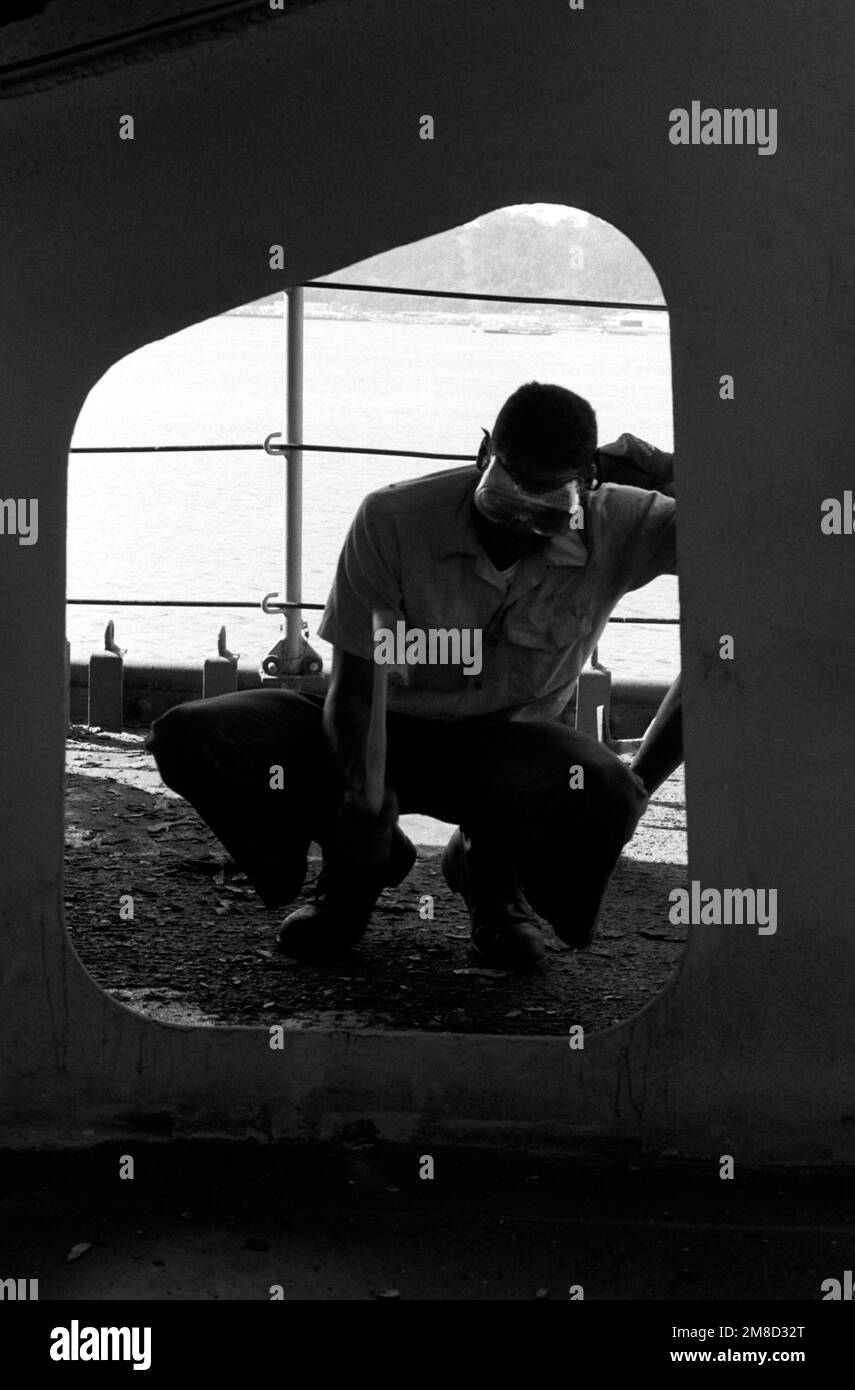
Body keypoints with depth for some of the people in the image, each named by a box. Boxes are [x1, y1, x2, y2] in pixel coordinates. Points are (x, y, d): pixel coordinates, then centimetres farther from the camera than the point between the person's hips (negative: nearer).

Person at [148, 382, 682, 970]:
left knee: (602, 794, -37)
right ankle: (360, 861, 5)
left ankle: (491, 866, 2)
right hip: (384, 733, 1)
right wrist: (359, 791, -33)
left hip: (504, 745, -1)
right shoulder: (395, 518, -21)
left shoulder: (619, 528, -19)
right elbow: (353, 685, -16)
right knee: (189, 737, -23)